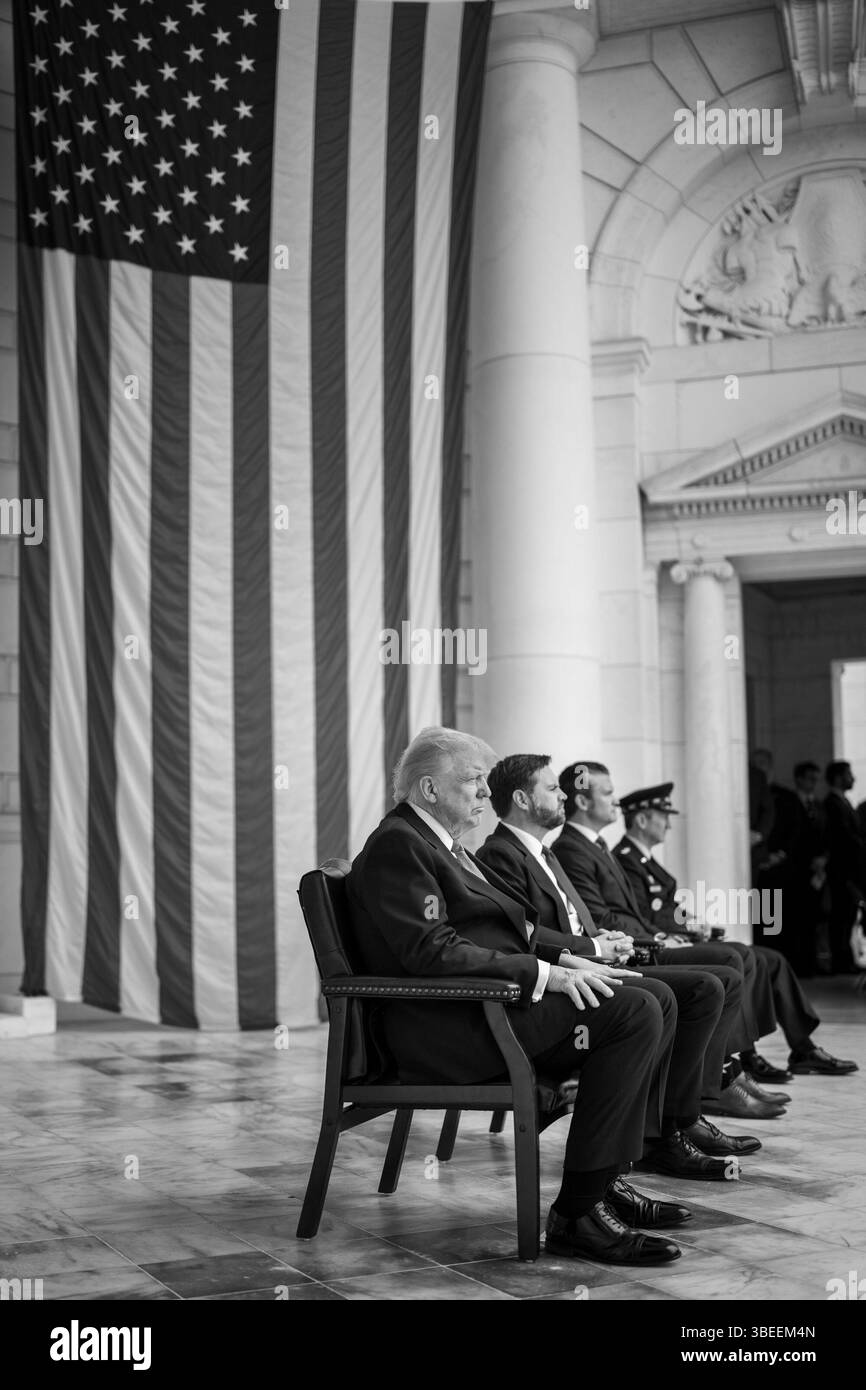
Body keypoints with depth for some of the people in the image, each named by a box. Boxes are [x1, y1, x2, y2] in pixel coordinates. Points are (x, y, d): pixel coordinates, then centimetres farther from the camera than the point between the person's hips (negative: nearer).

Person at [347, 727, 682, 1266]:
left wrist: (568, 958, 6)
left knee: (657, 998, 5)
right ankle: (577, 1214, -20)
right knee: (634, 1013, -22)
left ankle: (607, 1179, 8)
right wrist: (543, 974, -22)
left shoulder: (442, 843, 21)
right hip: (443, 1028, -11)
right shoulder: (396, 845, -12)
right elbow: (433, 952, -22)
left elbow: (508, 923, 24)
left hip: (493, 998, 11)